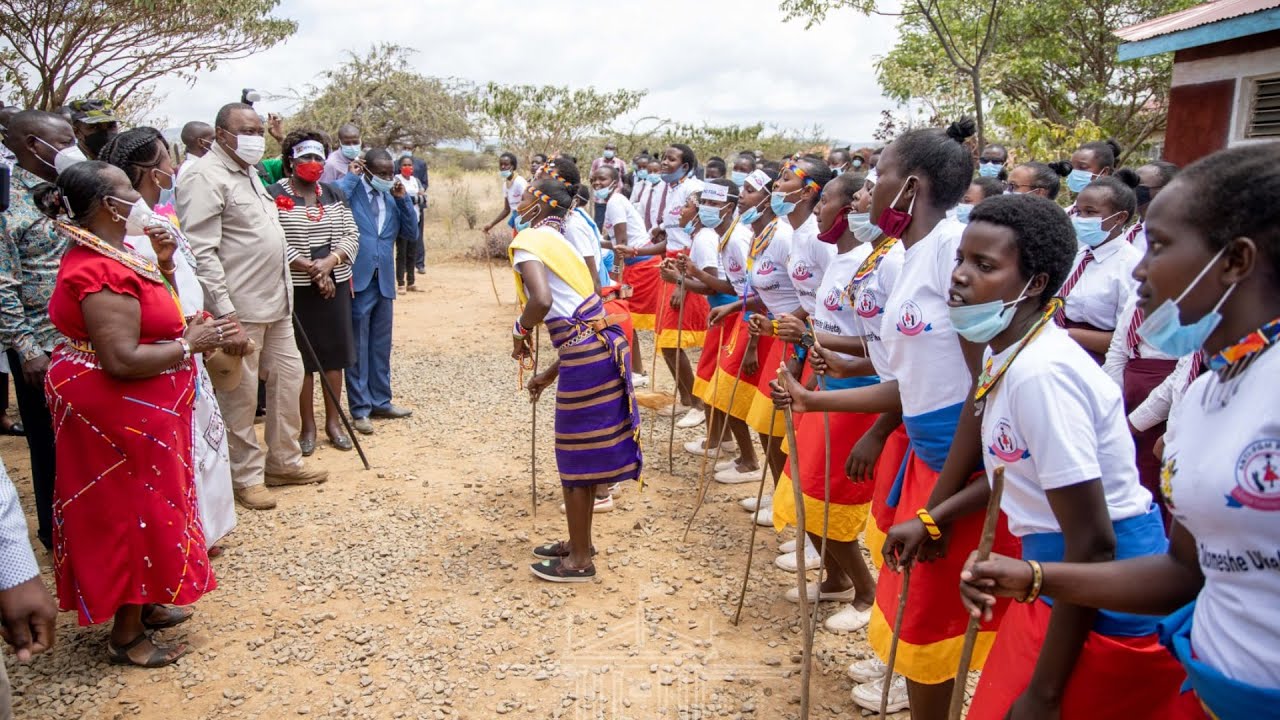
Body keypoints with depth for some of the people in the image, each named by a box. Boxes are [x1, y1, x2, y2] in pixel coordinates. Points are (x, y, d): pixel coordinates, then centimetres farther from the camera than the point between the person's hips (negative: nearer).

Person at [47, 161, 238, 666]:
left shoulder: (108, 255, 7)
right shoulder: (102, 272, -25)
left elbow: (150, 315, 15)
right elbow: (122, 359, -30)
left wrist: (162, 266, 1)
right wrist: (190, 344, -21)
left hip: (138, 410, 10)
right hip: (121, 411, -10)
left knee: (144, 509, 21)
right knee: (134, 512, 3)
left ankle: (141, 605, 38)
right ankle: (126, 636, 18)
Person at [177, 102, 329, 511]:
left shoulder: (248, 173, 16)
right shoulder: (207, 177, -14)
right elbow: (201, 254, -21)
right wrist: (226, 315, -25)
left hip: (276, 304, 10)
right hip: (239, 309, -10)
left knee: (288, 378, 16)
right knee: (240, 396, 3)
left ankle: (283, 463, 30)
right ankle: (247, 477, 17)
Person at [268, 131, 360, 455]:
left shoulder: (334, 194, 10)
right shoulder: (274, 195, -4)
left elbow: (351, 235, 4)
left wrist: (328, 263, -13)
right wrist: (310, 268, -17)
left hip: (335, 284, 4)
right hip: (296, 288, -4)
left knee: (335, 353, 8)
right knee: (302, 356, 3)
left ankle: (333, 421, 20)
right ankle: (308, 426, 14)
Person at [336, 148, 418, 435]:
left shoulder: (392, 198, 12)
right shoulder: (352, 191, -5)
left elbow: (411, 232, 8)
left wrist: (403, 199, -1)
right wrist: (351, 176, -14)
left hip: (384, 281, 6)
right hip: (357, 280, -6)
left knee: (381, 346, 14)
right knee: (358, 347, 2)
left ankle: (380, 401, 25)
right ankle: (360, 408, 9)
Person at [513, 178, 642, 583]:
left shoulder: (529, 240, -6)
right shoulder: (558, 242, 21)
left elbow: (541, 300, -25)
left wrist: (520, 331, -5)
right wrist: (551, 375, 25)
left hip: (586, 358, -9)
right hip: (604, 346, 9)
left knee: (575, 456, 5)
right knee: (586, 451, 20)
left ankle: (580, 561, 18)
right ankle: (580, 542, 36)